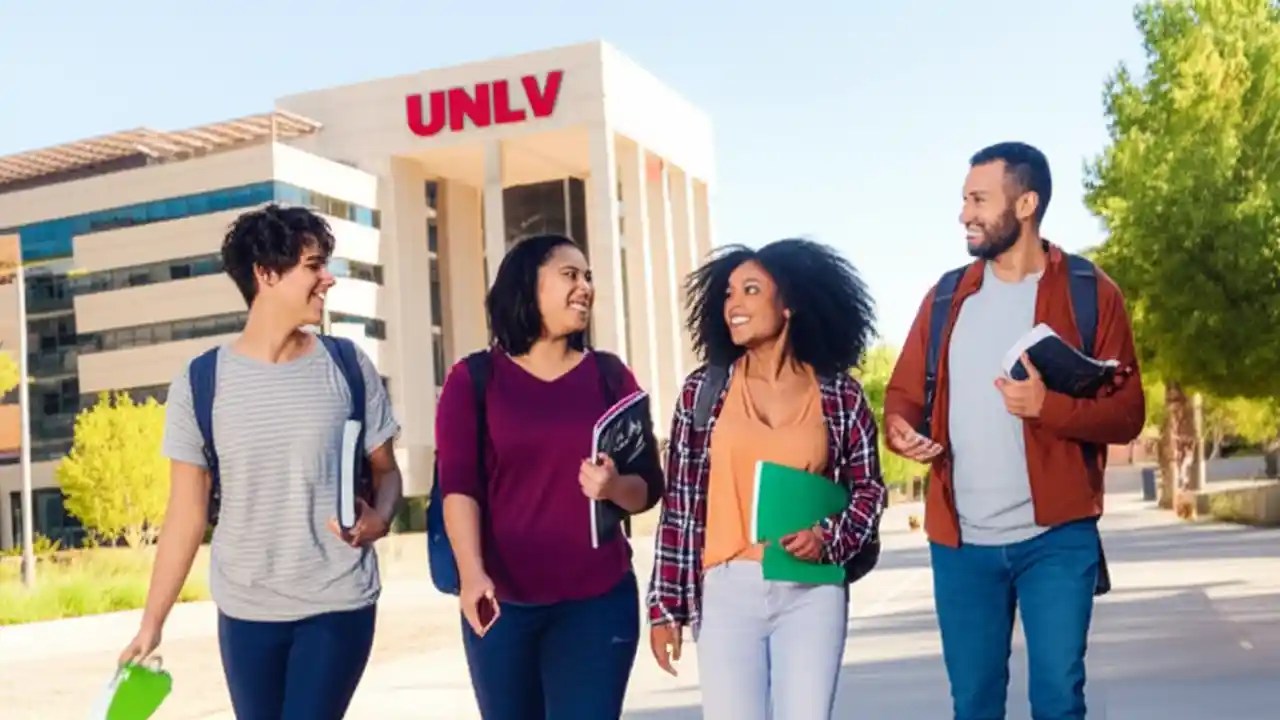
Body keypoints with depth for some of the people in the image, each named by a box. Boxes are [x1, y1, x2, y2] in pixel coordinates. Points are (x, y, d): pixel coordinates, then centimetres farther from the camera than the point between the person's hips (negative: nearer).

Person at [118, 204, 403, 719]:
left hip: (339, 604, -1)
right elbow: (186, 513, 2)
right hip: (244, 611, 1)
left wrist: (379, 519, -17)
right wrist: (151, 623, 1)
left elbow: (385, 470, 5)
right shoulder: (199, 383, -3)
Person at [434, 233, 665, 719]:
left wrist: (614, 487, -17)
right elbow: (458, 485, -7)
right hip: (502, 601, -1)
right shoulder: (473, 379, 2)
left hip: (598, 600, 1)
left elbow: (649, 487, 5)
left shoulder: (609, 374, 7)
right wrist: (471, 573, -21)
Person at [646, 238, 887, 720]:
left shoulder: (839, 394, 3)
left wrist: (828, 537, -10)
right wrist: (666, 603, 1)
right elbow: (679, 502, 3)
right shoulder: (703, 389, 3)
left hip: (812, 592, 0)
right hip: (728, 591, 0)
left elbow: (869, 489, 10)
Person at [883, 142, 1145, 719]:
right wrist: (899, 426, -12)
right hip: (960, 541, 4)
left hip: (1057, 536, -3)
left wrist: (1048, 405, -22)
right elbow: (904, 391, 11)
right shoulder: (946, 296, 10)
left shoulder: (1090, 292, -1)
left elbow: (1127, 412, -5)